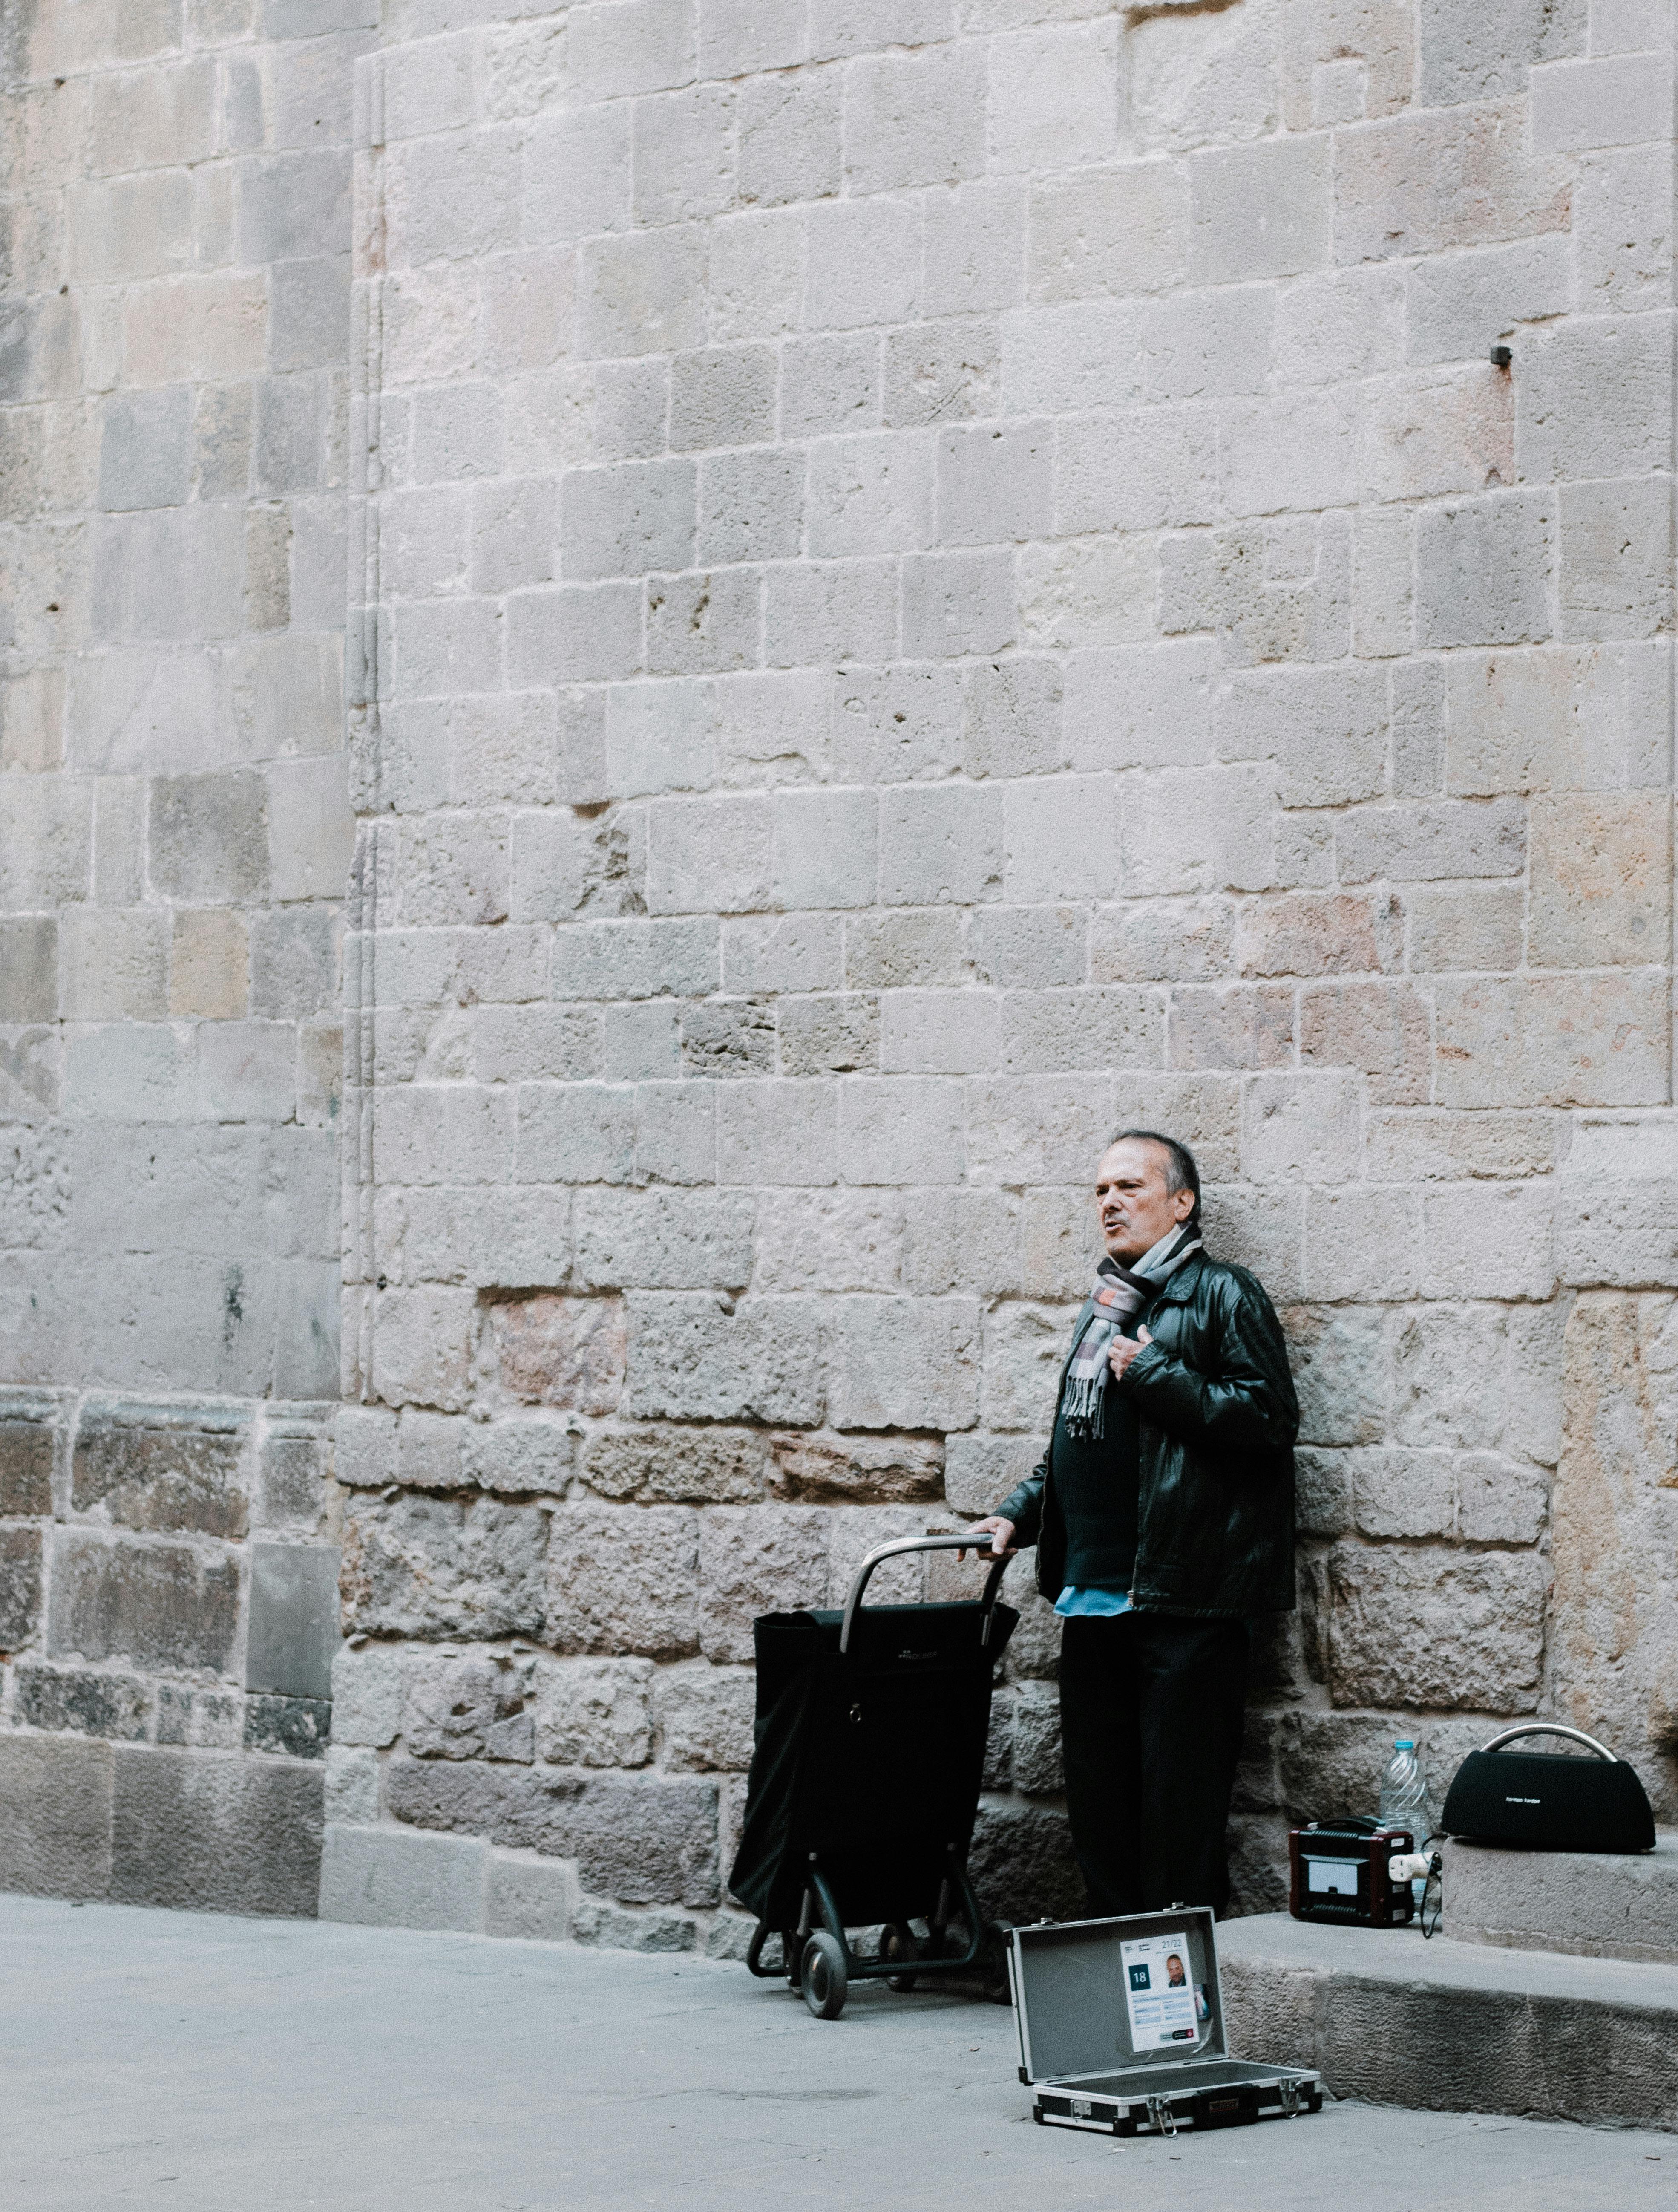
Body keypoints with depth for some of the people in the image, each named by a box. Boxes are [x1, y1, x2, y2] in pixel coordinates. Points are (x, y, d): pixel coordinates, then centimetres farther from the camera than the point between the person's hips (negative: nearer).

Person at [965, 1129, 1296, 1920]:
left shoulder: (1223, 1294, -3)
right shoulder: (1104, 1306, 21)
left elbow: (1269, 1416, -15)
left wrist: (1154, 1374, -13)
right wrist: (1018, 1515, 16)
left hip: (1182, 1599, -8)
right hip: (1092, 1597, 8)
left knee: (1179, 1801, -5)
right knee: (1098, 1796, 11)